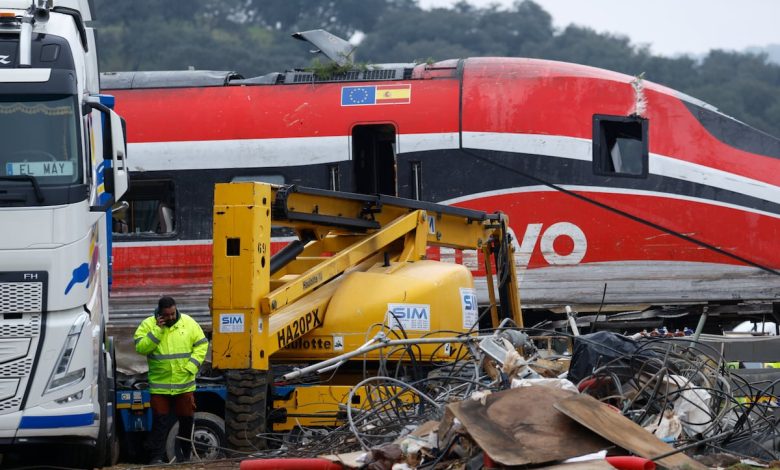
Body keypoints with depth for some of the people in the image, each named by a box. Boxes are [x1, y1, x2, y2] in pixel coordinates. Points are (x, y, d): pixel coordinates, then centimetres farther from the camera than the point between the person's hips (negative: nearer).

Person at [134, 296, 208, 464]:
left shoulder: (188, 323, 2)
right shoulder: (148, 325, -2)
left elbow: (202, 344, 5)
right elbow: (140, 347, -13)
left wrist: (191, 366, -7)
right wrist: (157, 330, -19)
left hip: (184, 385, 2)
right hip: (159, 385, -2)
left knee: (187, 419, 9)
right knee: (160, 421, -3)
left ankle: (185, 455, 22)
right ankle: (156, 457, 0)